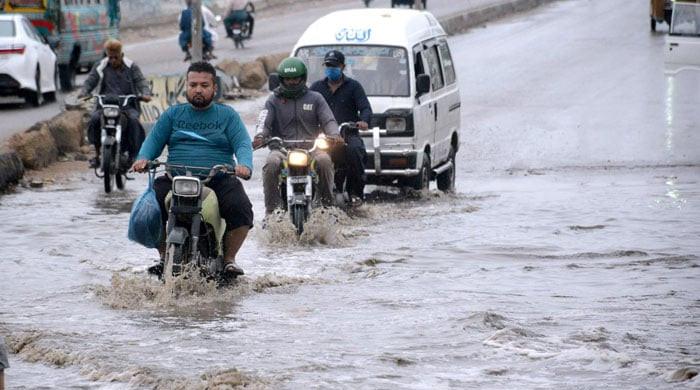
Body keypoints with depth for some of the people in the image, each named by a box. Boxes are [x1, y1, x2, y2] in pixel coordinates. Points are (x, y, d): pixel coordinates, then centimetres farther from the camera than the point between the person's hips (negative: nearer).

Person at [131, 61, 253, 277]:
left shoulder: (227, 115, 12)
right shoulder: (173, 114, 18)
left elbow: (243, 143, 0)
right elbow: (154, 140, 10)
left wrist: (244, 164, -23)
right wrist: (143, 159, -13)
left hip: (219, 180, -1)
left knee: (240, 208, -28)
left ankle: (229, 258, -5)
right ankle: (164, 256, -4)